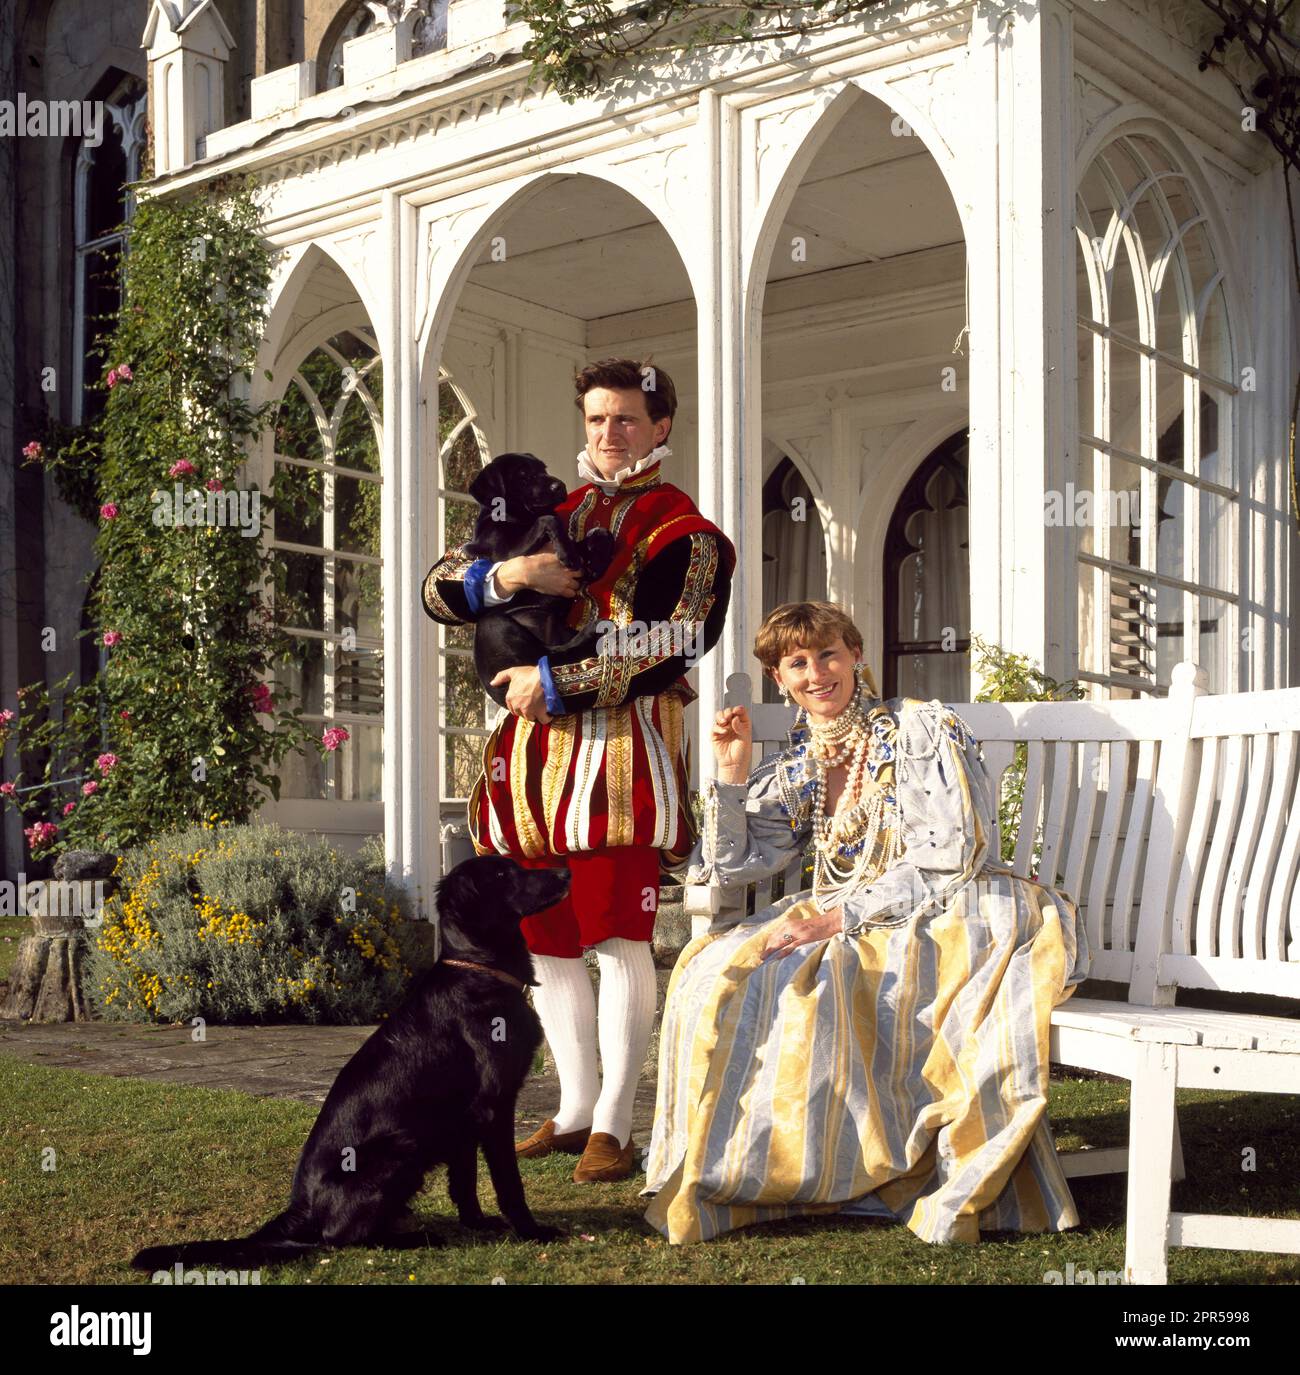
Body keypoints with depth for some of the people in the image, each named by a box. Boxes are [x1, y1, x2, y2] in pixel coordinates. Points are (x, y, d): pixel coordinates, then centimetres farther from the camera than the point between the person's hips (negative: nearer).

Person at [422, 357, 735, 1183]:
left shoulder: (680, 532, 1)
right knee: (545, 937, 10)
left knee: (620, 937, -9)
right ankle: (576, 1107, 23)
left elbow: (661, 651, -12)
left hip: (620, 749, -6)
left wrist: (553, 682, -11)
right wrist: (511, 574, -9)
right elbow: (441, 589, 11)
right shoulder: (554, 515, 19)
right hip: (535, 747, 7)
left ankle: (614, 1126, -1)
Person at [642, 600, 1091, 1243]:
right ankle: (724, 1178, -9)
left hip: (937, 920, -5)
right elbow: (733, 862, 12)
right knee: (717, 969, -17)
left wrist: (842, 914, -19)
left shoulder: (921, 731, -4)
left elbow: (949, 860, -13)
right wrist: (732, 771, 0)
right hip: (845, 924, 6)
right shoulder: (797, 767, 14)